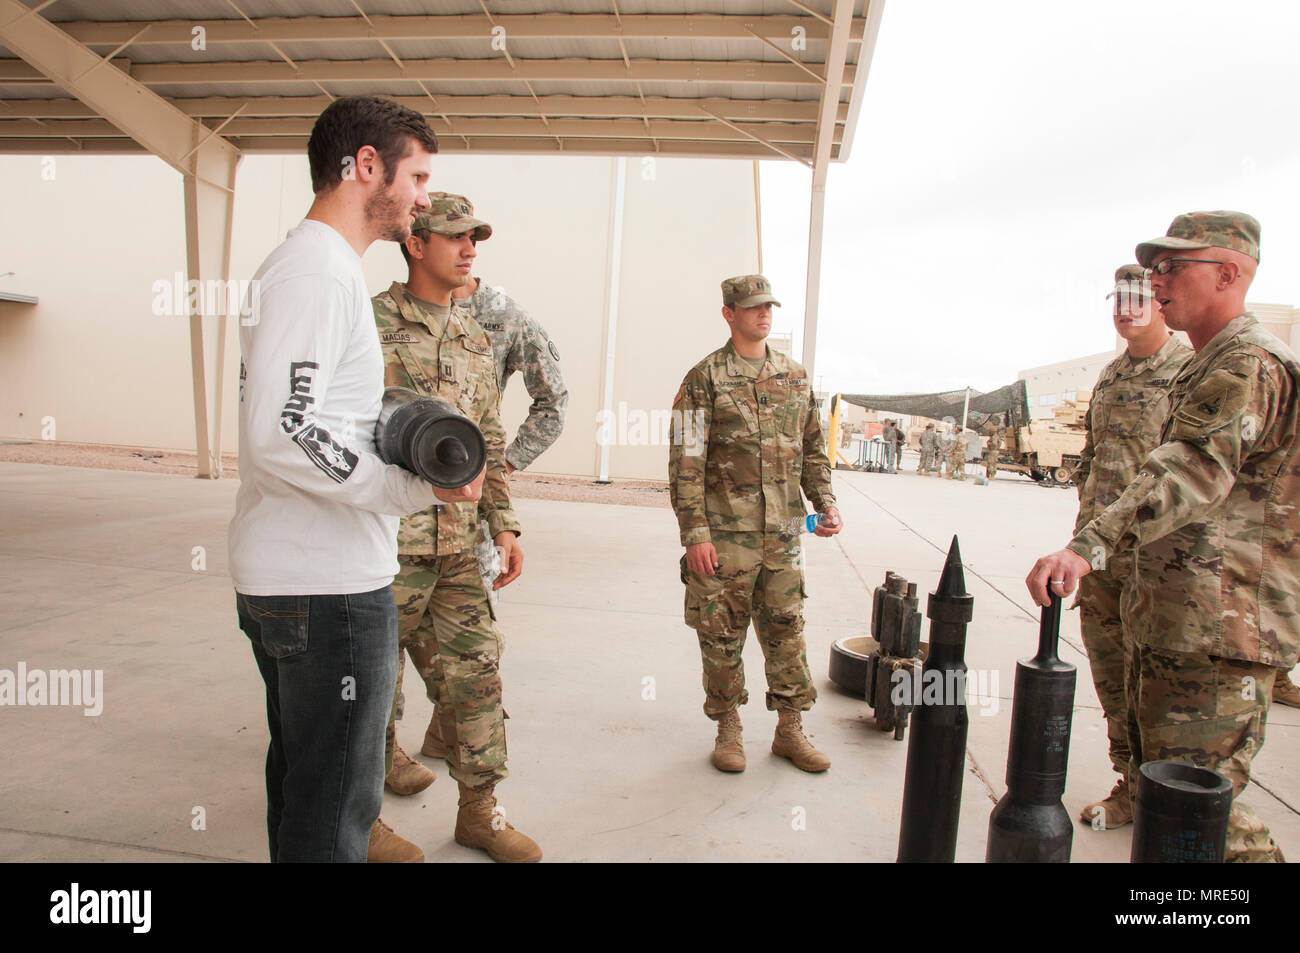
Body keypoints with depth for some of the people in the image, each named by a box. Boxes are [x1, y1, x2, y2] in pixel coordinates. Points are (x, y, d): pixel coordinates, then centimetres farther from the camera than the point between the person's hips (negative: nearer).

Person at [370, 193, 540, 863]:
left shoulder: (474, 341, 13)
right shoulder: (366, 326, -6)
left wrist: (504, 525, 11)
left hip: (458, 543, 6)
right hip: (384, 540, -5)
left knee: (474, 672, 9)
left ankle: (479, 810, 25)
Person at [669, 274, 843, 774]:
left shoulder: (795, 376, 12)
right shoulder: (705, 378, -3)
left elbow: (813, 448, 18)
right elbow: (685, 461, -7)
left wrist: (826, 503, 5)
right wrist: (694, 531, -13)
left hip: (782, 532, 4)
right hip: (725, 533, -4)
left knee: (786, 632, 10)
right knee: (722, 635, 5)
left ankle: (790, 731, 24)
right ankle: (729, 730, 22)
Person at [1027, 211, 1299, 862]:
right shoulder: (1207, 368, 18)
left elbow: (1190, 472, -34)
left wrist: (1089, 547, -46)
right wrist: (1099, 543, 28)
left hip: (1217, 632, -11)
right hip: (1167, 622, 11)